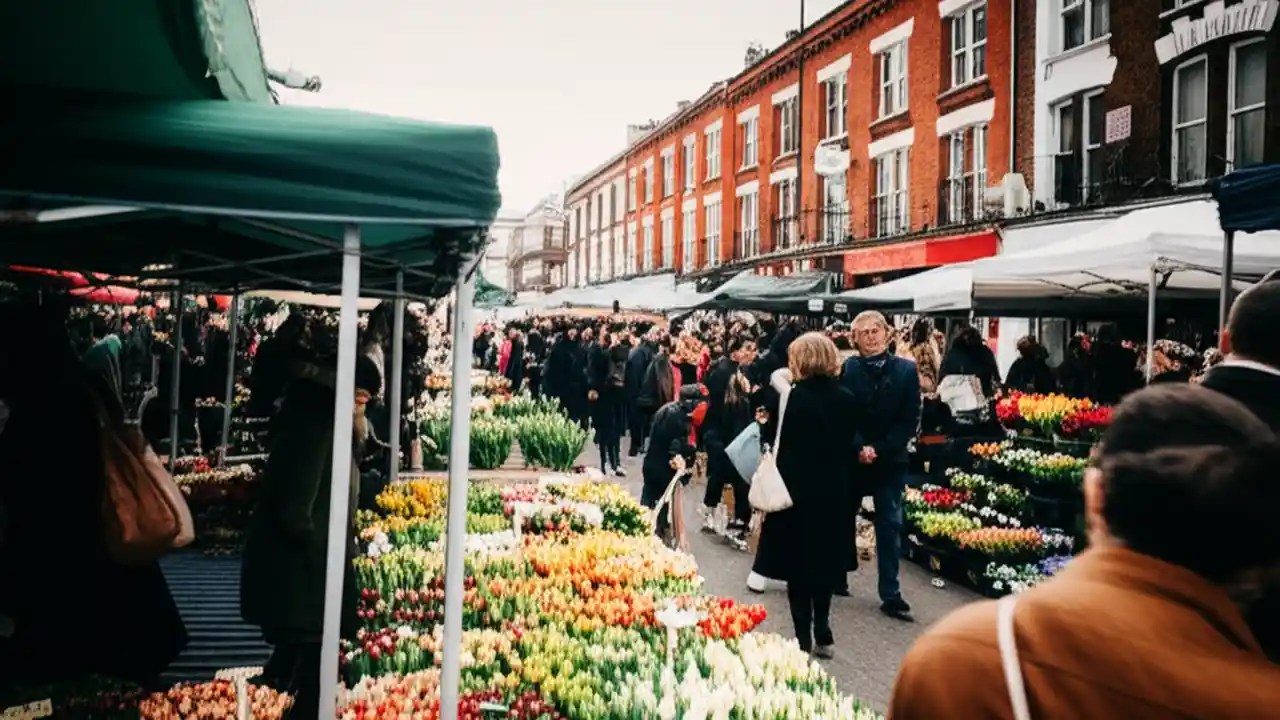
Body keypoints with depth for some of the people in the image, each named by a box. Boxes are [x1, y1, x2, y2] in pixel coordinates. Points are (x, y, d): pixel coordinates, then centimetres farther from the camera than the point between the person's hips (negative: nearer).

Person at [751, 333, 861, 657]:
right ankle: (822, 635, 20)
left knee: (797, 563, 6)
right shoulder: (847, 399, -1)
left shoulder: (794, 396, -14)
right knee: (824, 561, 17)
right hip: (834, 493, 4)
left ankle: (804, 639, 7)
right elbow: (850, 445, 6)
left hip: (797, 490, -4)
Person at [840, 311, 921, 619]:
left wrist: (880, 450, -13)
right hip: (850, 458, 0)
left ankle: (890, 594, 7)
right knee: (842, 521, 13)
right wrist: (858, 448, -17)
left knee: (890, 526, 2)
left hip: (891, 460, 0)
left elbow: (910, 420, -5)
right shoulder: (846, 370, -4)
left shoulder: (906, 370, -2)